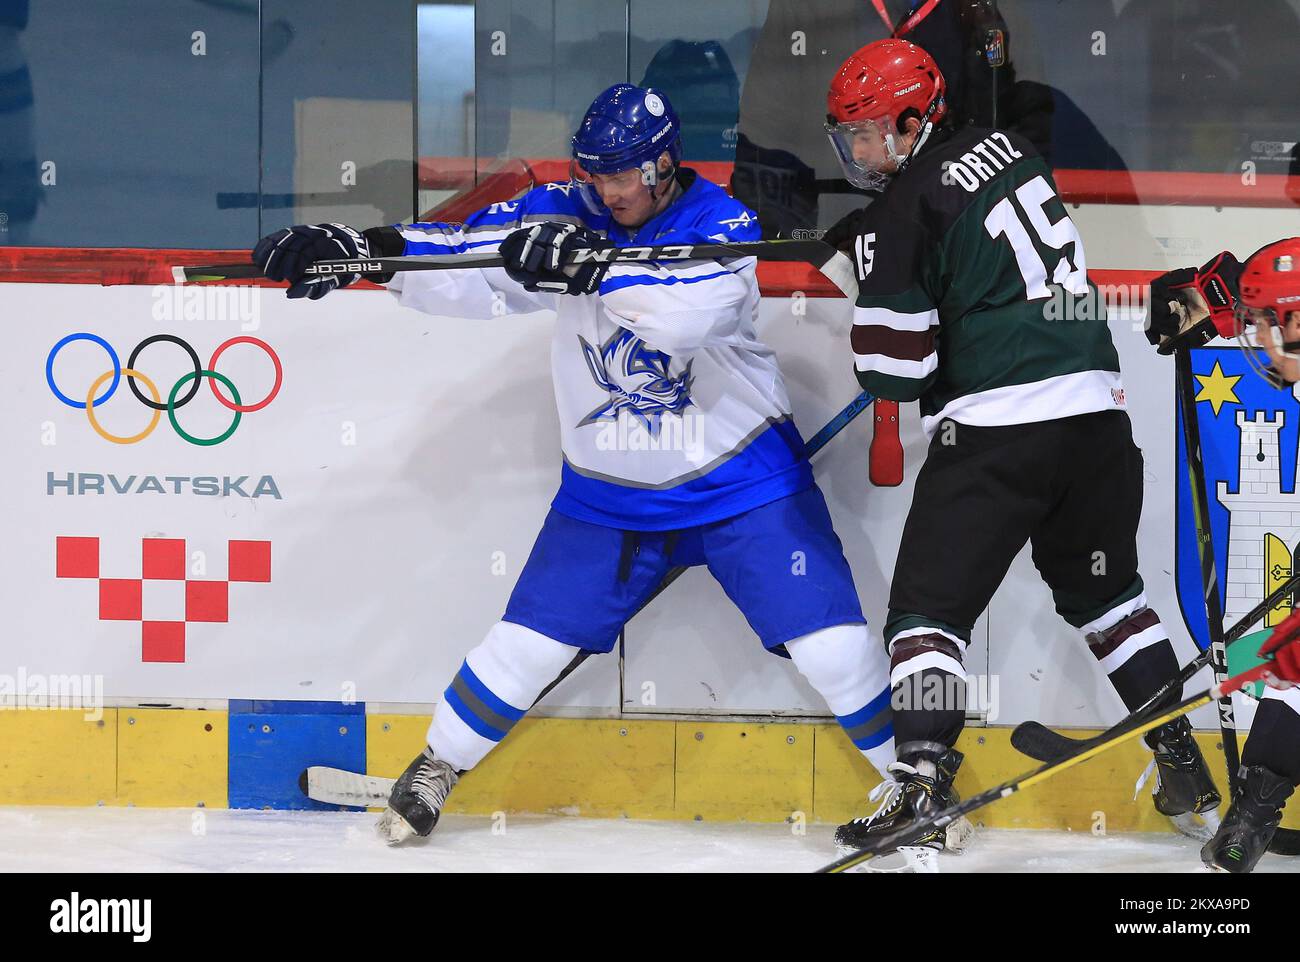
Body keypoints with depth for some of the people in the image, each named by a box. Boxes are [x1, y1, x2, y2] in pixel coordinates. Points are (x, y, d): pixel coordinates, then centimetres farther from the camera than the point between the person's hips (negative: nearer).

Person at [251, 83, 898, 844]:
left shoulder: (721, 225, -15)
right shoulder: (566, 214, -4)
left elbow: (688, 312, -34)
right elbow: (466, 259, -11)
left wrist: (588, 268, -43)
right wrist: (364, 249, -26)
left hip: (743, 484, -3)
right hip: (608, 492, 3)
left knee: (830, 646, -11)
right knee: (527, 644, 2)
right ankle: (435, 771, 22)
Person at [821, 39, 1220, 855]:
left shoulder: (904, 212, -10)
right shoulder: (1005, 147, 11)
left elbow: (895, 371, -10)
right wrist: (862, 237, 22)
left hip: (998, 424, -7)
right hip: (1098, 406, 7)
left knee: (930, 603, -2)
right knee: (1104, 588, 23)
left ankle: (923, 789, -14)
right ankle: (1185, 767, 23)